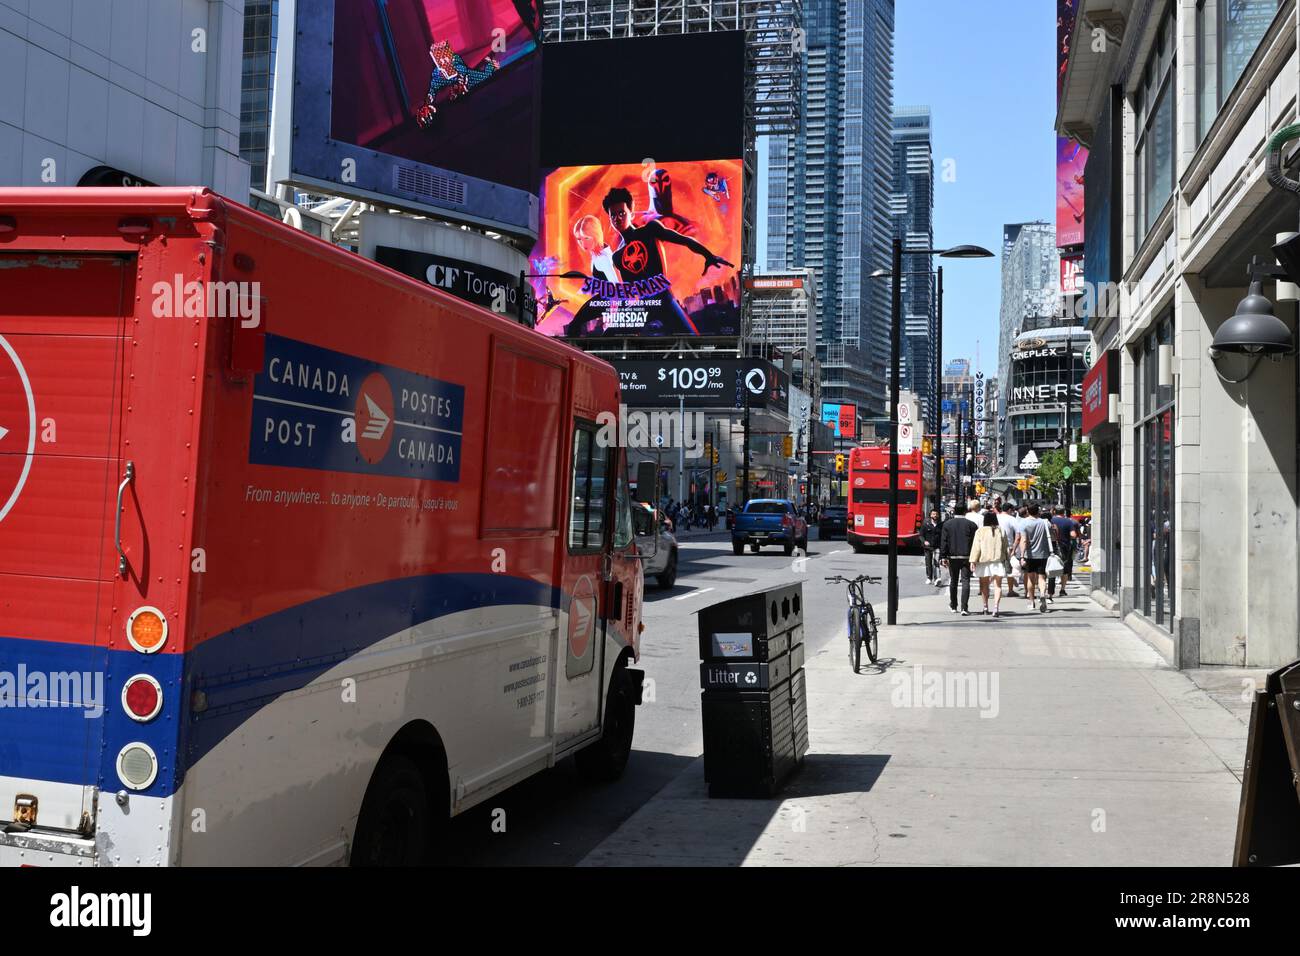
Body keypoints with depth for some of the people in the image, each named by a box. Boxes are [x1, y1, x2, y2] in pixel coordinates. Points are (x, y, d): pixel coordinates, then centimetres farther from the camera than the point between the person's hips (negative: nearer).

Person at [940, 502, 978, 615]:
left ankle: (953, 606, 24)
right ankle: (964, 608, -12)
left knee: (953, 581, 14)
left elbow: (943, 542, -2)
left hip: (952, 557, 2)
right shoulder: (971, 524, -3)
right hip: (967, 557, -2)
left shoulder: (947, 524, 1)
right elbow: (975, 542, -1)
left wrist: (944, 557, 0)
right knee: (965, 581, -2)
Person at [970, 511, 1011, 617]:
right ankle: (996, 607, -13)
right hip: (998, 560, 1)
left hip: (983, 560, -1)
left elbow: (976, 547, -8)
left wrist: (973, 561, -7)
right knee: (997, 585, 2)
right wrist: (1008, 559, 17)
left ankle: (985, 606, 21)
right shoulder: (1001, 531, 1)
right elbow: (1005, 547, 7)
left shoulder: (980, 531, -6)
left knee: (984, 584, 14)